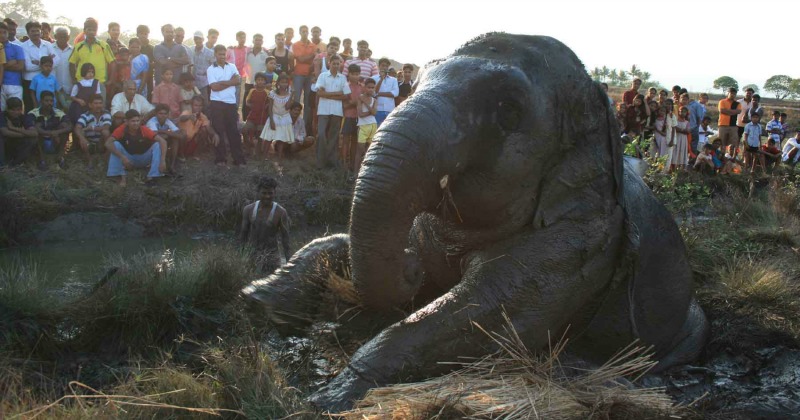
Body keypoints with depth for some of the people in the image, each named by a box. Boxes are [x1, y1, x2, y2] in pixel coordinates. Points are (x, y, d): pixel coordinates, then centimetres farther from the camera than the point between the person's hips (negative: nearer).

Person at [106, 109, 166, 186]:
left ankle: (152, 177, -27)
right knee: (115, 144, -26)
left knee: (157, 145, -24)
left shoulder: (144, 130, -20)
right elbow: (108, 143, -31)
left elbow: (163, 141, -27)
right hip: (128, 159, 0)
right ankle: (123, 177, -22)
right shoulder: (122, 129, -20)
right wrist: (122, 157, -43)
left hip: (143, 159, 0)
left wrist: (162, 161, -39)